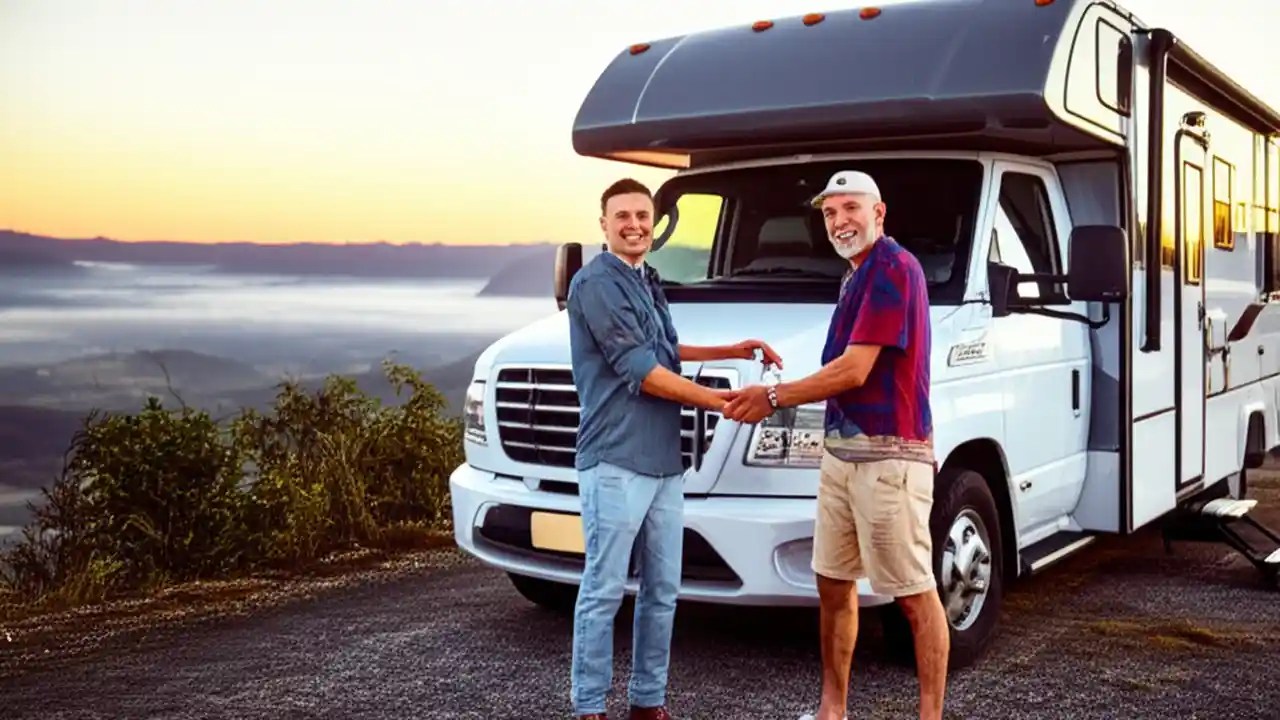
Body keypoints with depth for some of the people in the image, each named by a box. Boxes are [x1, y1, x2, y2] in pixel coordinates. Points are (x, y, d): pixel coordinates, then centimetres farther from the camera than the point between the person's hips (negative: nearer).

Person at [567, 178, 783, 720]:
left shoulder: (646, 282, 17)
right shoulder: (597, 283, -10)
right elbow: (639, 370, -15)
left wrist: (732, 351, 25)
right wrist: (720, 401, -11)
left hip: (664, 462, 9)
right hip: (615, 462, -8)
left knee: (662, 590, 12)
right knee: (604, 591, -3)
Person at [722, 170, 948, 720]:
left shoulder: (892, 268, -12)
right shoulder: (858, 276, 18)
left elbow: (855, 370, -17)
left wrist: (775, 397, -9)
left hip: (888, 458, -10)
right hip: (840, 452, 10)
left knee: (915, 595, -1)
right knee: (833, 585, 13)